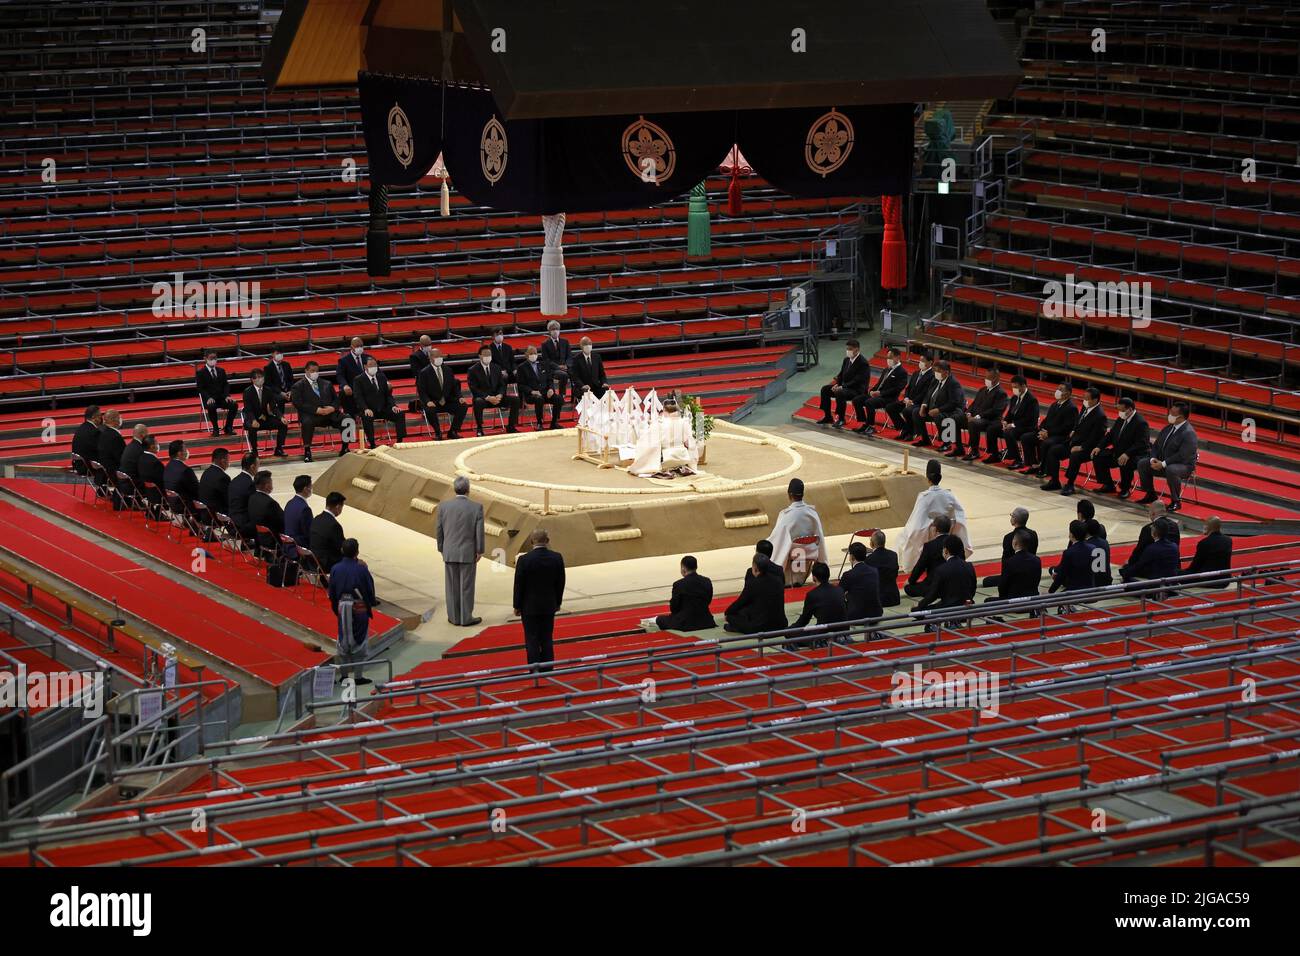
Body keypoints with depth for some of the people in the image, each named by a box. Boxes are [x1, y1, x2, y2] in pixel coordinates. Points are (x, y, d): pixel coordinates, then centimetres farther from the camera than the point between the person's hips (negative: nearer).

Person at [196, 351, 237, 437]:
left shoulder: (221, 371, 16)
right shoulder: (200, 373, 0)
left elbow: (226, 384, 12)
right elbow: (200, 388, -6)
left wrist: (227, 396, -7)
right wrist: (208, 398, -22)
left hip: (221, 398, 4)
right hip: (209, 400, -4)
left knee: (234, 405, -23)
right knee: (211, 407, -39)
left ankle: (228, 428, -7)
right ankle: (215, 429, -21)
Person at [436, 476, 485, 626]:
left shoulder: (443, 506, -6)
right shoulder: (476, 507, -11)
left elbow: (439, 531, 0)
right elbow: (479, 532, -10)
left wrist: (442, 549, 11)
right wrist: (479, 551, 0)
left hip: (450, 553, 2)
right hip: (468, 553, -2)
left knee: (452, 586, 10)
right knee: (466, 587, 6)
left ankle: (454, 617, 15)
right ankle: (466, 618, 9)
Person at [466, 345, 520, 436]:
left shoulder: (496, 368, 12)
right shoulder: (473, 370, -3)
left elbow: (502, 385, 10)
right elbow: (473, 389, -11)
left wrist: (500, 395, -13)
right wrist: (487, 397, -22)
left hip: (496, 397, 5)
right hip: (482, 398, -5)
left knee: (515, 399, -15)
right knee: (478, 402, -40)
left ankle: (511, 427, -8)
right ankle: (479, 430, -27)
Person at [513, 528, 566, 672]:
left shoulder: (524, 560, -17)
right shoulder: (557, 558, -7)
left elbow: (519, 585, -11)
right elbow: (560, 583, 2)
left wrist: (517, 606, 1)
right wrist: (558, 602, 15)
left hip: (529, 606, -3)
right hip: (549, 606, 3)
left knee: (532, 640, 3)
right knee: (547, 639, 12)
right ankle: (547, 669, 15)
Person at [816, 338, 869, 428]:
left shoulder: (863, 363, -17)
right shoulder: (846, 360, 9)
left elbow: (857, 381, -23)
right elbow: (841, 375, 16)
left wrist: (842, 387, -26)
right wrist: (837, 384, -5)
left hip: (858, 389, -9)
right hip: (844, 386, 9)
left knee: (840, 393, -35)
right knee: (825, 389, -2)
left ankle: (841, 419, -18)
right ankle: (827, 417, 4)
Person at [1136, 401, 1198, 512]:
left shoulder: (1188, 433, -19)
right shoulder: (1168, 428, 8)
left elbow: (1182, 456, -26)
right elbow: (1156, 446, 12)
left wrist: (1163, 464, -26)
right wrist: (1153, 459, -9)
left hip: (1184, 465, -8)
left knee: (1171, 470, -40)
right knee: (1142, 463, -3)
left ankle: (1176, 501, -21)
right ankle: (1151, 495, 10)